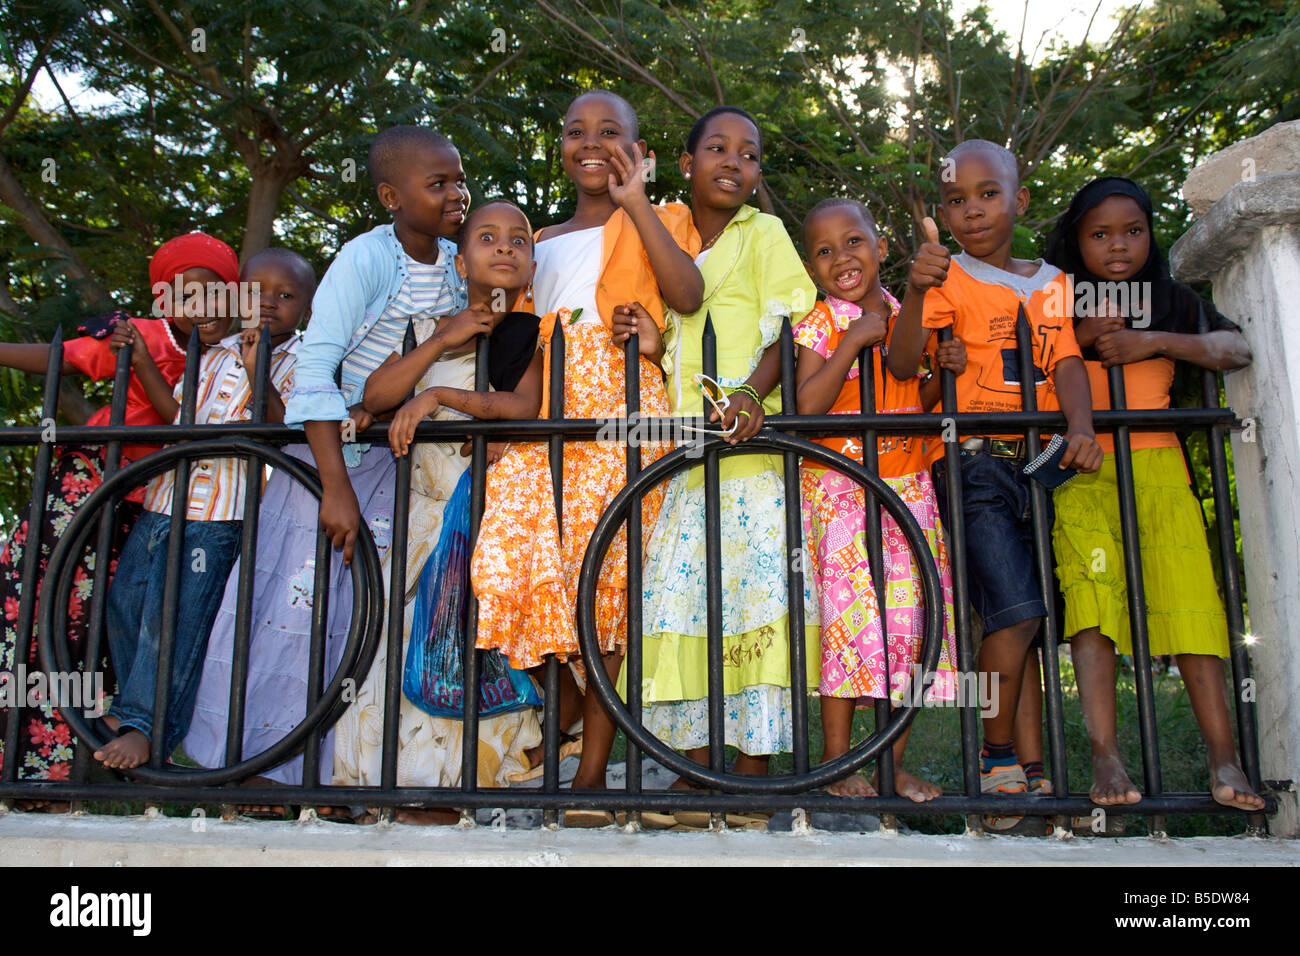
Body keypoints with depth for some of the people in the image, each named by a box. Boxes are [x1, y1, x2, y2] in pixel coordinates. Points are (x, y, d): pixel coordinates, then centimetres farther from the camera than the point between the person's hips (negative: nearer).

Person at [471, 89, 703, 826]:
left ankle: (593, 771, 0)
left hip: (623, 410, -4)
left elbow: (687, 296, -7)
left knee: (605, 574, -9)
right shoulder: (541, 243, 28)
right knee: (511, 557, -14)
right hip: (542, 411, 4)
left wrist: (636, 203, -8)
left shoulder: (657, 220, 15)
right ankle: (561, 707, 10)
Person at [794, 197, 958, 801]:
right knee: (847, 615, -7)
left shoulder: (908, 319, 11)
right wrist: (853, 341, -17)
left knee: (908, 618, 3)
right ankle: (837, 762, 6)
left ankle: (894, 765, 15)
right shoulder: (818, 324, -3)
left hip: (908, 487, 5)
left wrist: (943, 372, -3)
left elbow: (918, 406, 15)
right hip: (839, 489, -4)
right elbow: (807, 404, -16)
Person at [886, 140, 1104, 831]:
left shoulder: (1050, 282, 17)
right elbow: (901, 365, -10)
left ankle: (1028, 756, 13)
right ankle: (997, 761, -3)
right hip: (972, 456, -5)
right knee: (1016, 609, -15)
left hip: (1044, 459, 5)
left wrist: (1081, 426, -14)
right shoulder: (948, 278, 2)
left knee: (1028, 612, 4)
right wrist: (916, 292, -27)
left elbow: (1066, 360, 5)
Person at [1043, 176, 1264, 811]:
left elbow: (1236, 349, 5)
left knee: (1190, 596, -11)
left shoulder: (1172, 299, 17)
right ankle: (1105, 759, -18)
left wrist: (1155, 341, -6)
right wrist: (1079, 336, -6)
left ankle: (1223, 759, -6)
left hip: (1156, 462, 2)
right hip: (1081, 468, -2)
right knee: (1090, 594, -17)